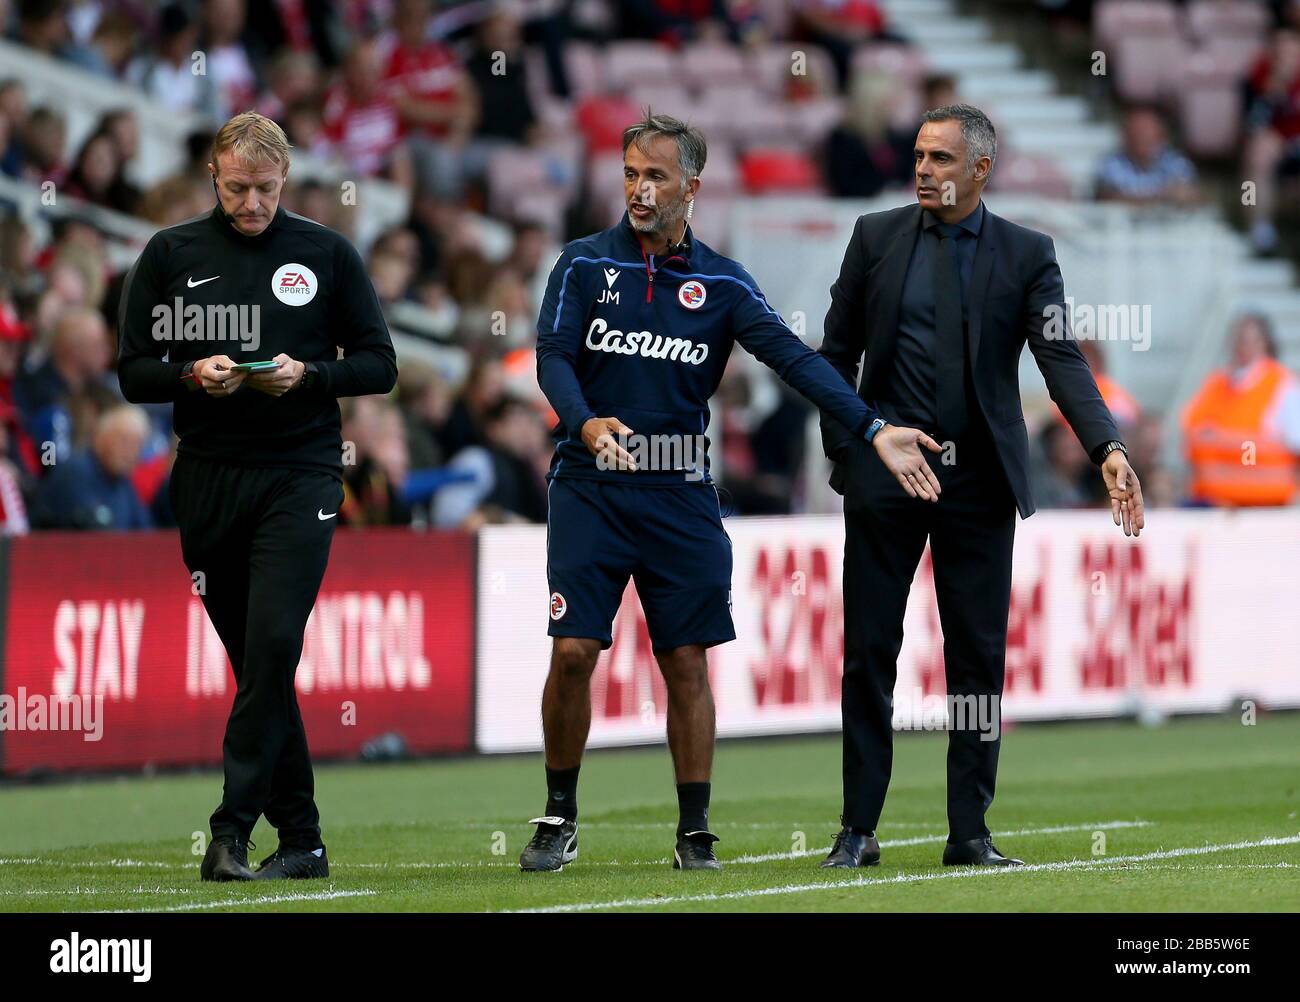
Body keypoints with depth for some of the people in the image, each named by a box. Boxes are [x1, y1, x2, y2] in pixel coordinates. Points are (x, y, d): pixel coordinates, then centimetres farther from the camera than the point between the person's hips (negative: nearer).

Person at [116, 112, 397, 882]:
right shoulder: (171, 255, 8)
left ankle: (233, 830, -17)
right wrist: (191, 375, -12)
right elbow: (132, 374, 8)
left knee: (272, 644, -17)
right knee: (256, 661, 6)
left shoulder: (327, 254, 5)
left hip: (300, 476, -2)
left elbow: (379, 365, 7)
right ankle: (301, 839, 12)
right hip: (209, 477, 2)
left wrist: (307, 374, -11)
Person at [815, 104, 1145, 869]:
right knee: (869, 654, 2)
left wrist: (1109, 448, -22)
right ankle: (859, 829, 7)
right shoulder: (877, 237, 4)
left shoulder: (1026, 254, 1)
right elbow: (838, 352, 8)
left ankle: (970, 832, 8)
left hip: (980, 481, 0)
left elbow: (1062, 358, -8)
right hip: (885, 465, 0)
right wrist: (841, 446, 0)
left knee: (980, 658, 2)